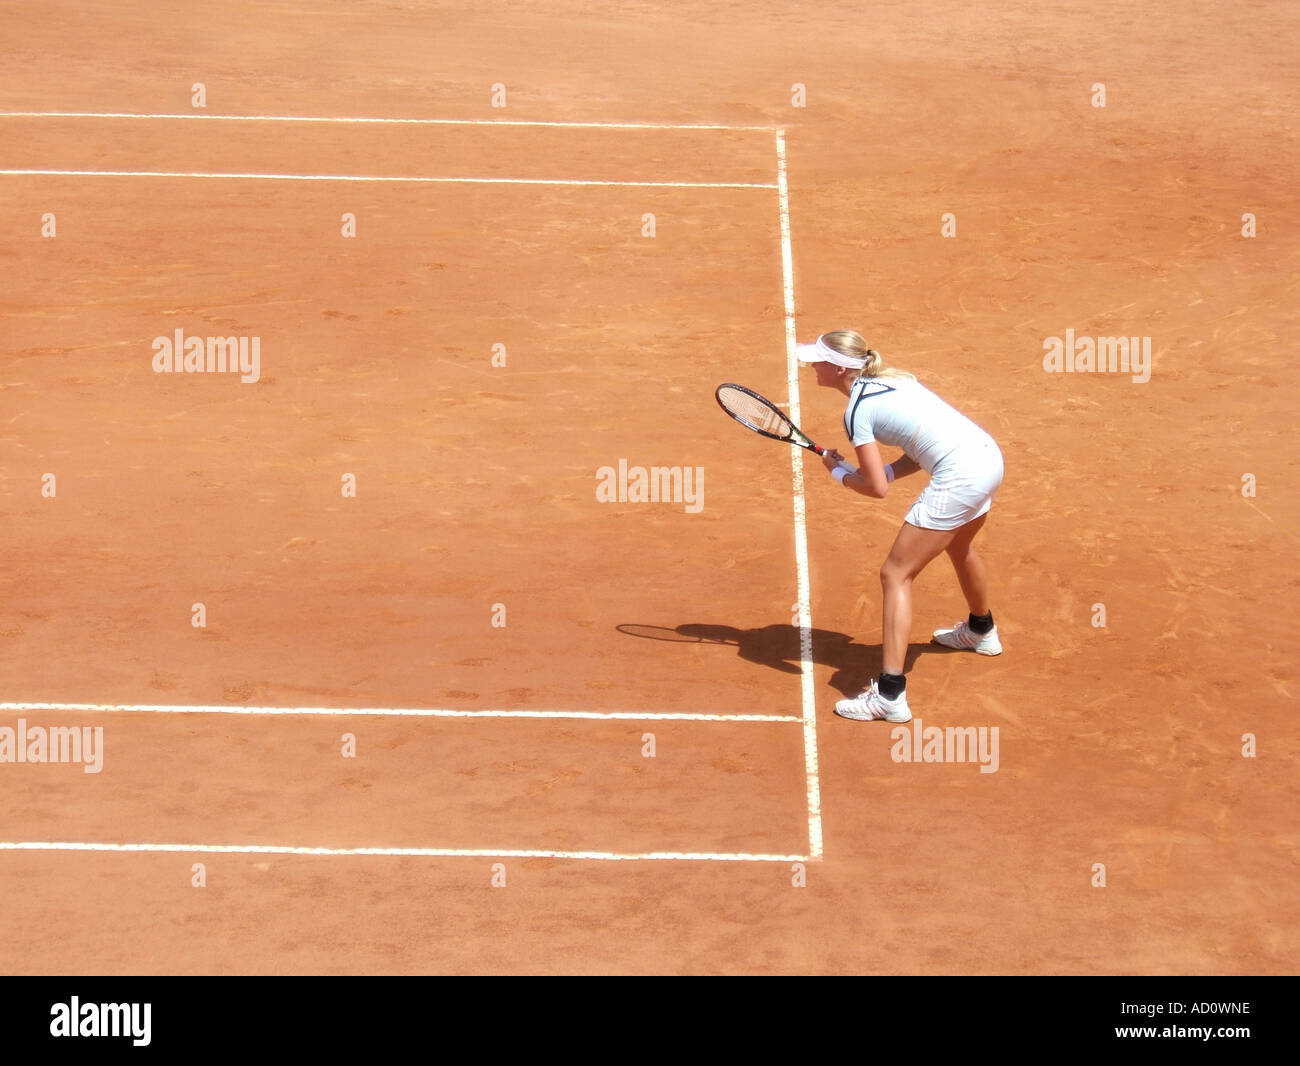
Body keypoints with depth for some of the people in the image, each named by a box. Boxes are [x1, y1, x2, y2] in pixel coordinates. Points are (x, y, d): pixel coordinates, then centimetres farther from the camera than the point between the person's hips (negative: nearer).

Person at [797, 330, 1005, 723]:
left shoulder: (858, 410, -11)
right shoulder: (890, 379, 14)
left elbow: (877, 489, -11)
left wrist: (839, 472, 6)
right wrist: (889, 471, 5)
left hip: (959, 477, -9)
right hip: (988, 454, 9)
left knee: (896, 575, -4)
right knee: (958, 546, 37)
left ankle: (890, 695, -10)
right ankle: (981, 632, 64)